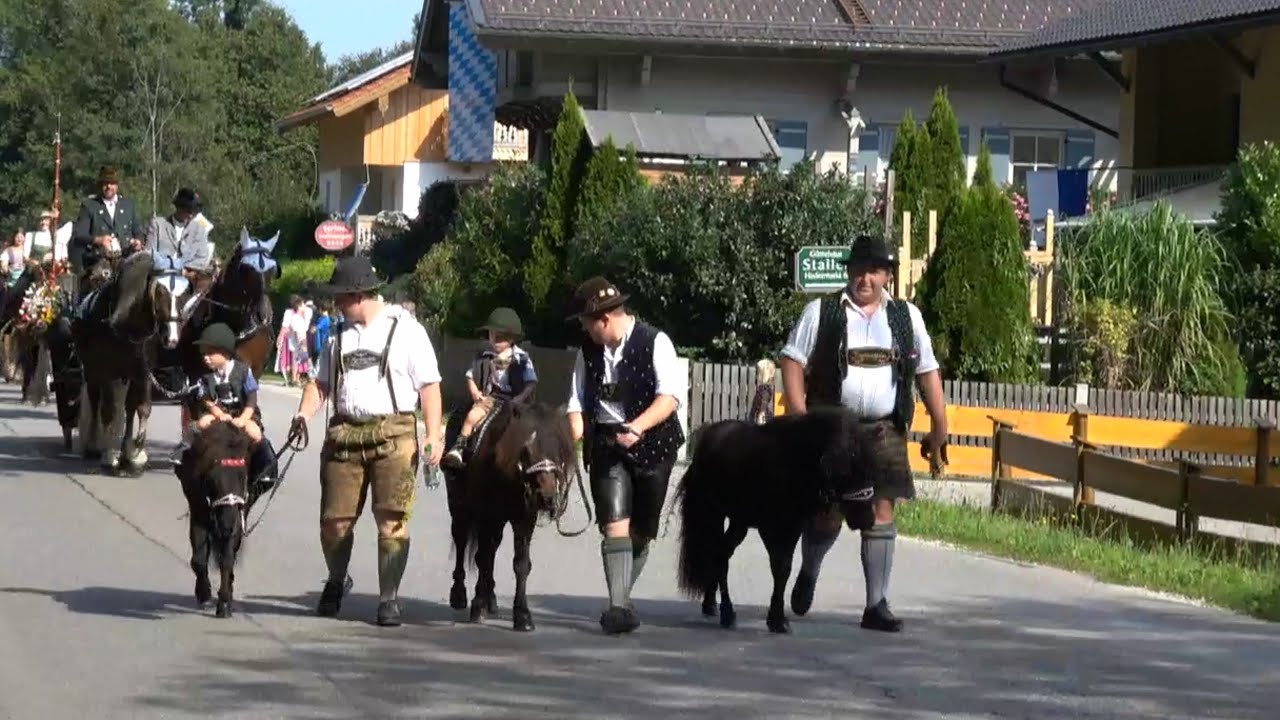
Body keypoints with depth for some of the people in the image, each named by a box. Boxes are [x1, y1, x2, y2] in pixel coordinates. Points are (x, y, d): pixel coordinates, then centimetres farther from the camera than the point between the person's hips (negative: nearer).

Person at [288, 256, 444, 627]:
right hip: (344, 434, 4)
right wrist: (304, 414, -1)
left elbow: (429, 386, -3)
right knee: (334, 520, 6)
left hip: (392, 434, -4)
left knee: (392, 521, -5)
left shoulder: (406, 330, 0)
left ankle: (389, 598, 4)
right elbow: (322, 383, 17)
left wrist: (434, 434, -12)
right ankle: (336, 582, 31)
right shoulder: (341, 336, 15)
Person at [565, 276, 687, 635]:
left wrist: (637, 427, -28)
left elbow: (672, 394, -17)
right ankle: (620, 606, -18)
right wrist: (576, 431, -8)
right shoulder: (589, 350, 6)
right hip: (606, 447, 2)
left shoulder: (654, 342, -8)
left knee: (641, 531, 8)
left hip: (651, 447, -2)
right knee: (615, 525, -13)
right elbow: (578, 400, 12)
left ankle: (620, 598, 25)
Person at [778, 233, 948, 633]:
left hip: (884, 432, 2)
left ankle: (877, 605, 0)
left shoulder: (907, 316, 11)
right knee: (826, 516, 1)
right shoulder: (821, 313, 3)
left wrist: (939, 427, 9)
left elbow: (927, 372, 14)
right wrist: (799, 416, -13)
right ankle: (808, 574, 32)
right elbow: (793, 361, -2)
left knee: (882, 514, -5)